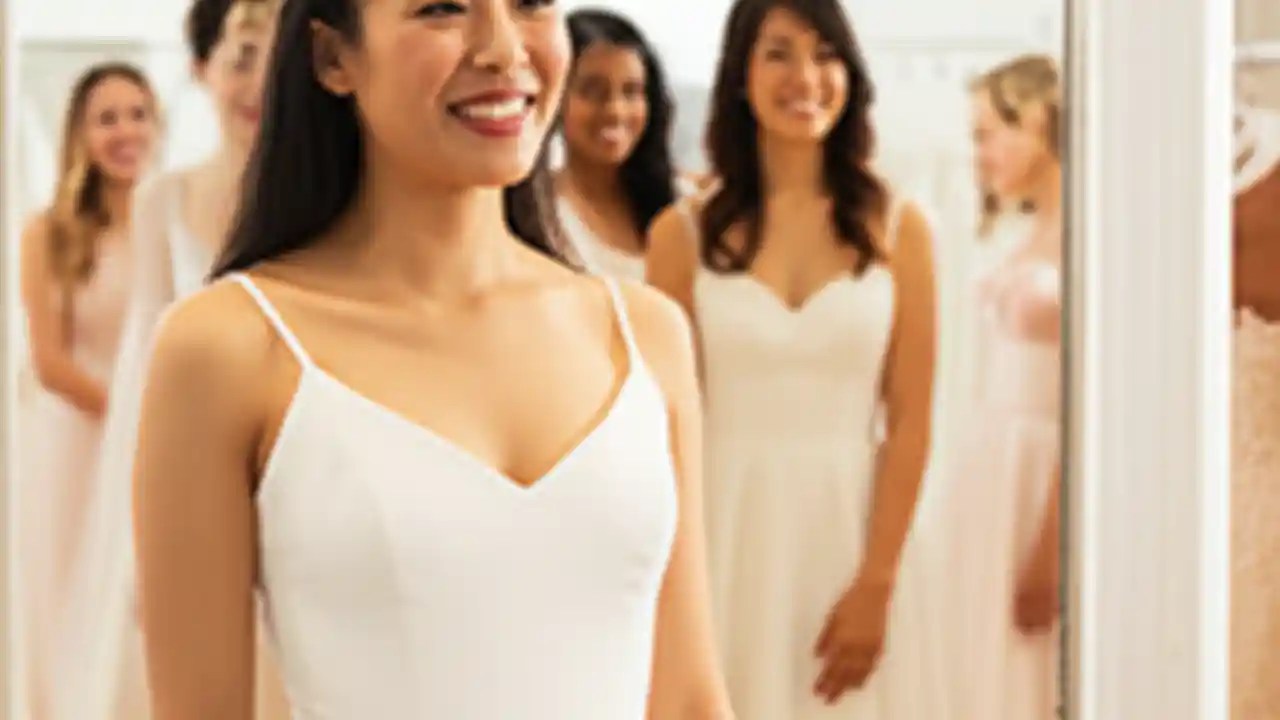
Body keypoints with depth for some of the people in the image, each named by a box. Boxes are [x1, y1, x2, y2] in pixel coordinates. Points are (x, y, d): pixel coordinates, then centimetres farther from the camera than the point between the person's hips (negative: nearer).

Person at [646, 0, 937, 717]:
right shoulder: (685, 233, 0)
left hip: (846, 535, 0)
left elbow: (910, 420, -2)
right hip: (727, 540, 0)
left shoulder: (897, 228, 1)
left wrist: (876, 582, -8)